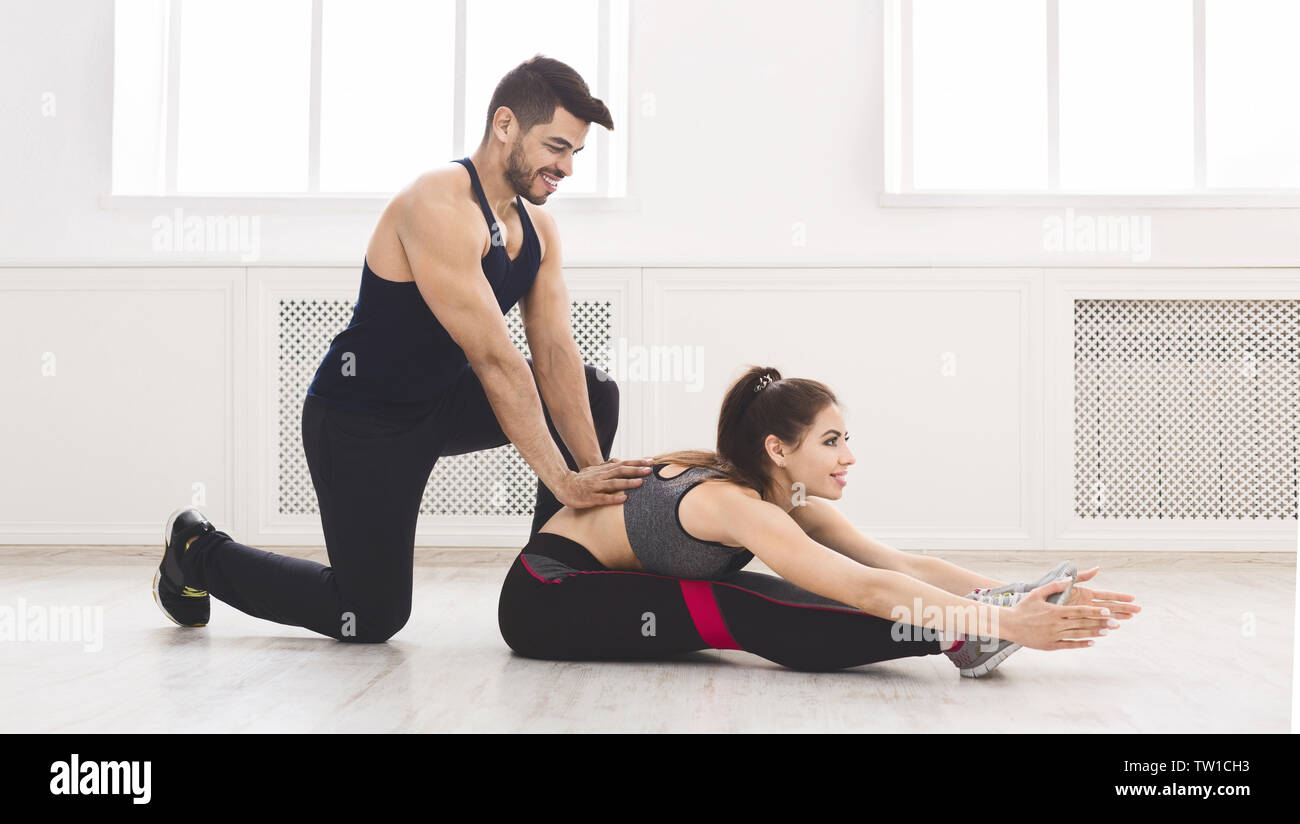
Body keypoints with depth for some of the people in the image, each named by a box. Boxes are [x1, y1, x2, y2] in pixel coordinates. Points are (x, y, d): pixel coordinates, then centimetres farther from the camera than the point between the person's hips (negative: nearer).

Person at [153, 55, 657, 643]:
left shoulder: (537, 229, 1)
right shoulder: (439, 207, -27)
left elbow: (555, 354, -7)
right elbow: (493, 358, -31)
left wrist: (592, 473, -18)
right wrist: (563, 481, -31)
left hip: (440, 403, 9)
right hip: (360, 420, -8)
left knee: (594, 394, 1)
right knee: (371, 620, -4)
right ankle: (197, 551, 17)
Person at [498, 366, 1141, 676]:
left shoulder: (793, 501, -5)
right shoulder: (732, 503, -30)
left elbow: (904, 564, -13)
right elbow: (869, 588, -39)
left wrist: (1013, 599, -25)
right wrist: (1006, 622, -45)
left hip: (612, 590, 9)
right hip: (545, 596, -9)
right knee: (736, 610, -25)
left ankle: (966, 622, -13)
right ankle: (960, 639, -32)